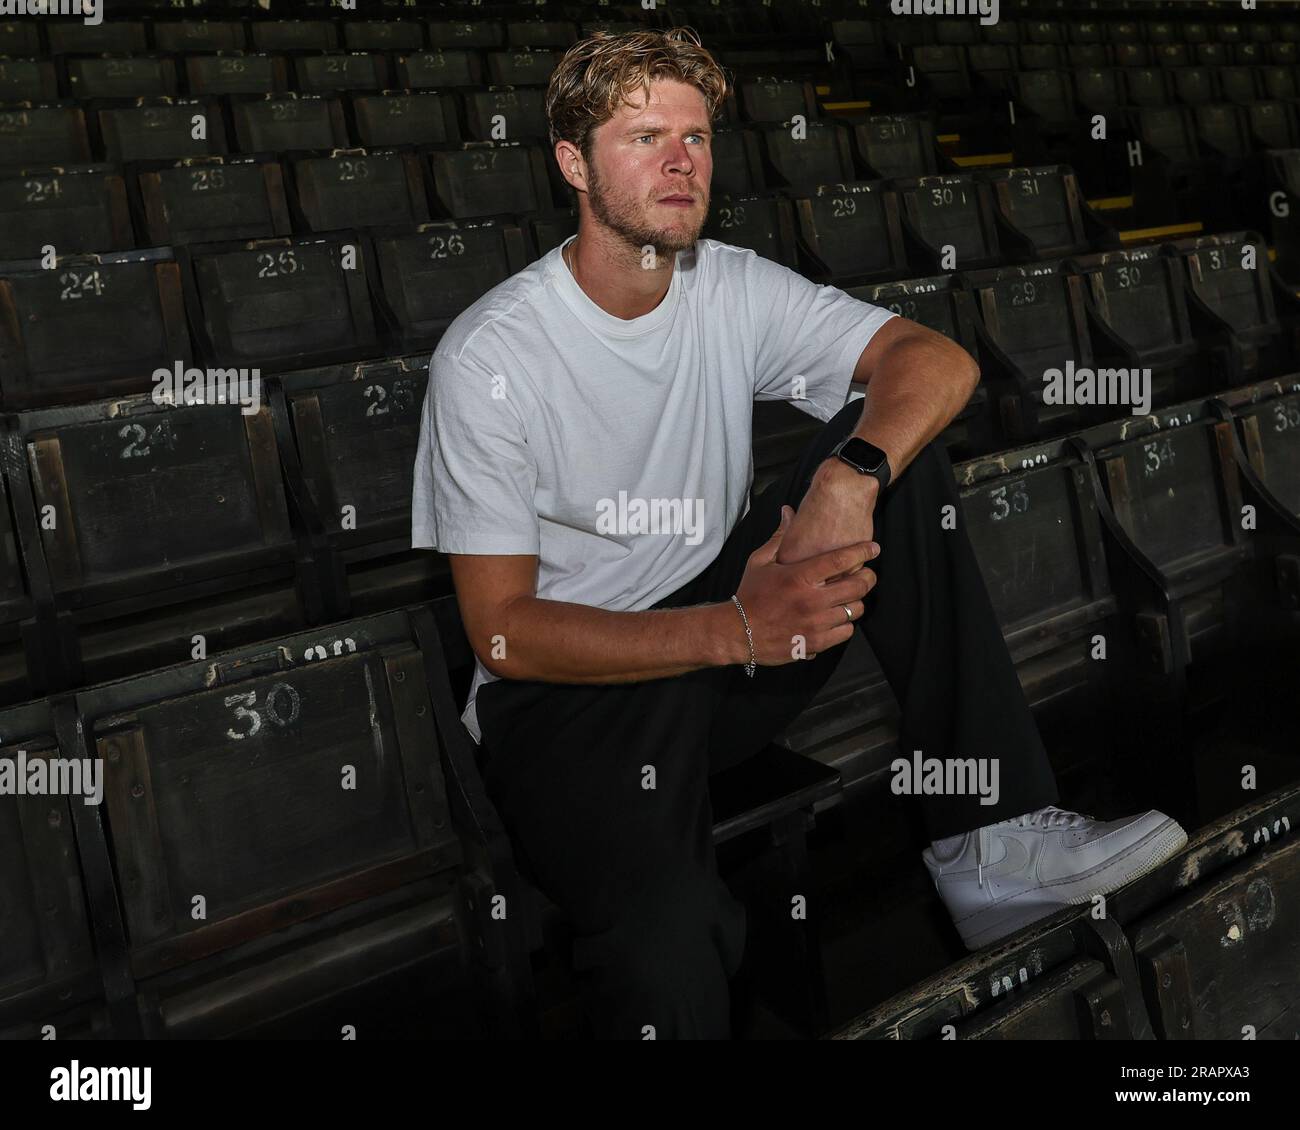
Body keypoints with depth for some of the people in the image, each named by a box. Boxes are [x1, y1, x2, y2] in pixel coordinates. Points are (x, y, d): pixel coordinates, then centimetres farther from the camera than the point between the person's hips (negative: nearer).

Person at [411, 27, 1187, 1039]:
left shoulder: (733, 290, 2)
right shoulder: (490, 356, -12)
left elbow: (938, 360, -8)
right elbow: (503, 632, -15)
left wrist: (849, 479, -29)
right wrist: (732, 629, -27)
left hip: (731, 625, 6)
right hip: (566, 685, -5)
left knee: (896, 444, -16)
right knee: (667, 947, -37)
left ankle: (992, 838, -17)